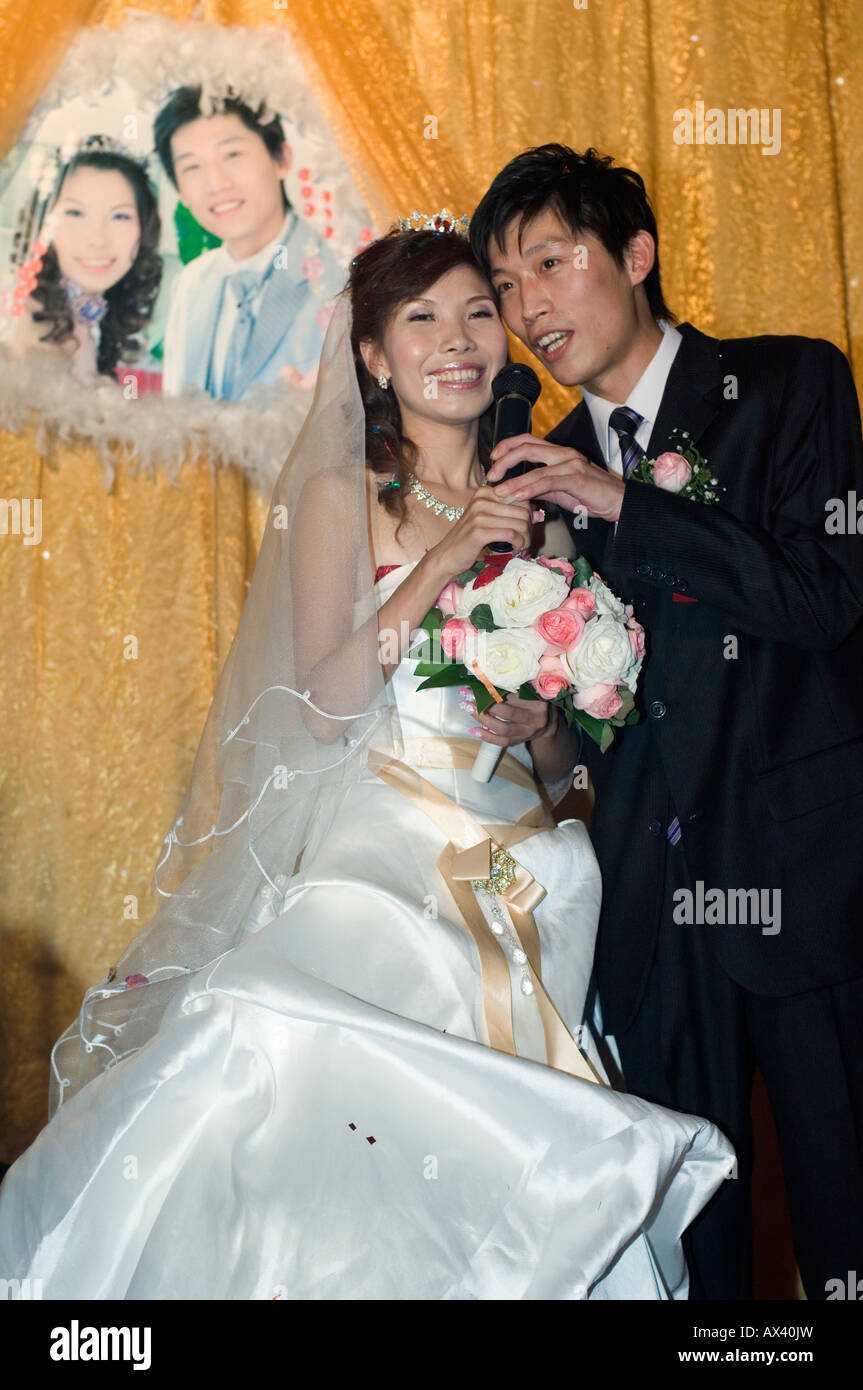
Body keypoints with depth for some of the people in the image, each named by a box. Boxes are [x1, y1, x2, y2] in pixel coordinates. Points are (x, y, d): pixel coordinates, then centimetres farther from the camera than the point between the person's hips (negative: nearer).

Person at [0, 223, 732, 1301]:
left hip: (512, 876, 3)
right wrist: (438, 566, -14)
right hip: (374, 857, -3)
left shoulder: (530, 504, 14)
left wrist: (540, 726, -5)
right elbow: (321, 709, -8)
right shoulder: (342, 494, 3)